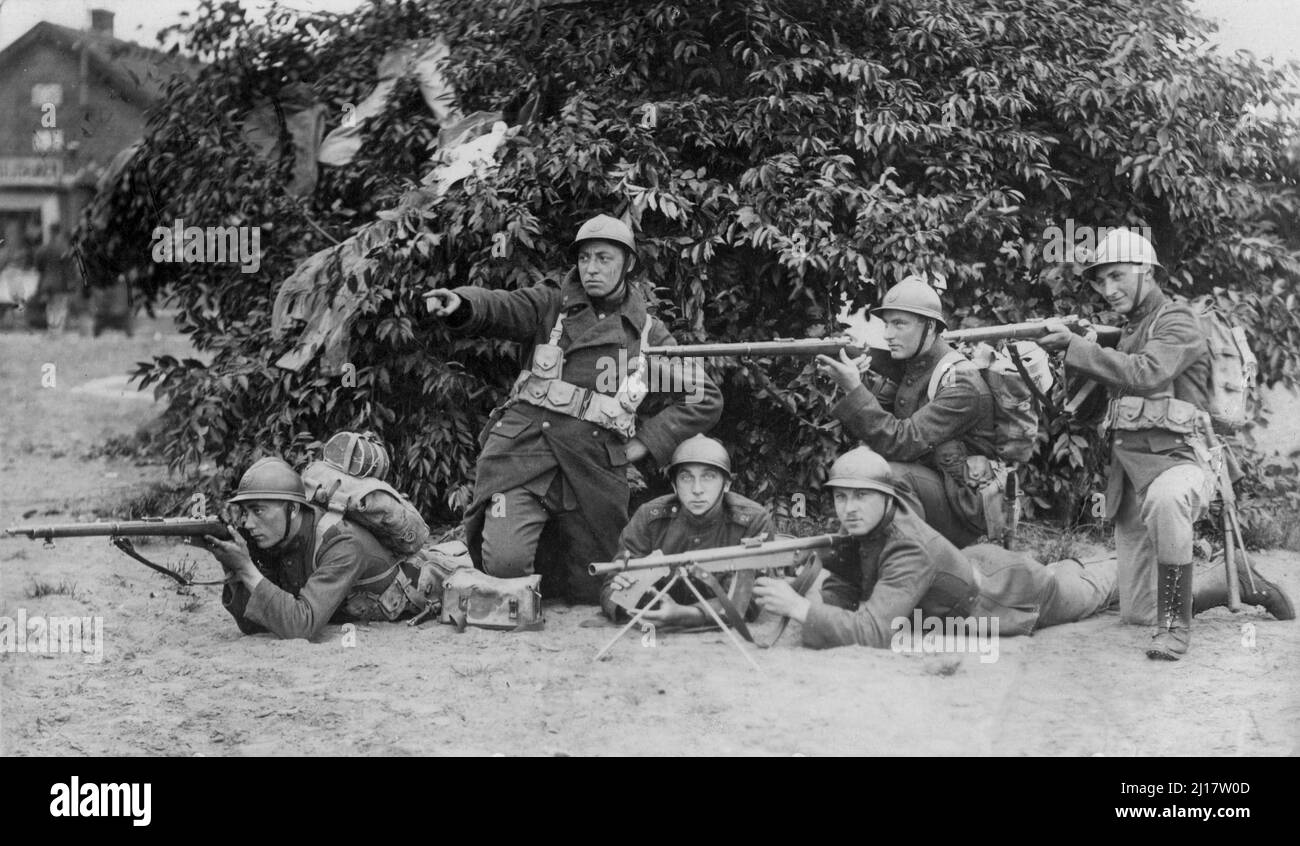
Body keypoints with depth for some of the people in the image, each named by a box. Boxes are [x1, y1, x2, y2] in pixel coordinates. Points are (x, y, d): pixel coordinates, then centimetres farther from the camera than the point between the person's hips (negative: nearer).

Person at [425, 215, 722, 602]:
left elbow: (705, 399, 12)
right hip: (524, 449, -2)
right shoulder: (551, 304, 8)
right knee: (505, 563, -20)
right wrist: (461, 304, -34)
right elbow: (498, 308, -11)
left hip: (593, 467, 2)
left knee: (588, 589, 8)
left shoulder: (649, 335, 12)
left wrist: (646, 442, 1)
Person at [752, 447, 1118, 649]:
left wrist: (798, 607, -61)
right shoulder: (856, 528, -23)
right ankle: (1067, 565, 66)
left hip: (1016, 589, -5)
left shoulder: (910, 550, -45)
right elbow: (838, 593, -17)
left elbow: (874, 634, -54)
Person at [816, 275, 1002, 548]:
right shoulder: (907, 367, 6)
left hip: (965, 507, -8)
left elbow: (902, 443, -29)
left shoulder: (960, 382, -21)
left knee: (891, 475, -30)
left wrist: (854, 390, -32)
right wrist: (849, 383, -12)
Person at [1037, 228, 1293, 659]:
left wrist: (1073, 345, -27)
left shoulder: (1178, 322, -7)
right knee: (1136, 613, 9)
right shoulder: (1128, 332, 19)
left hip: (1178, 461, -8)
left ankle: (1175, 624, -33)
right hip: (1129, 474, 8)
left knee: (1164, 498, -45)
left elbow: (1145, 374, -26)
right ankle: (1234, 580, 29)